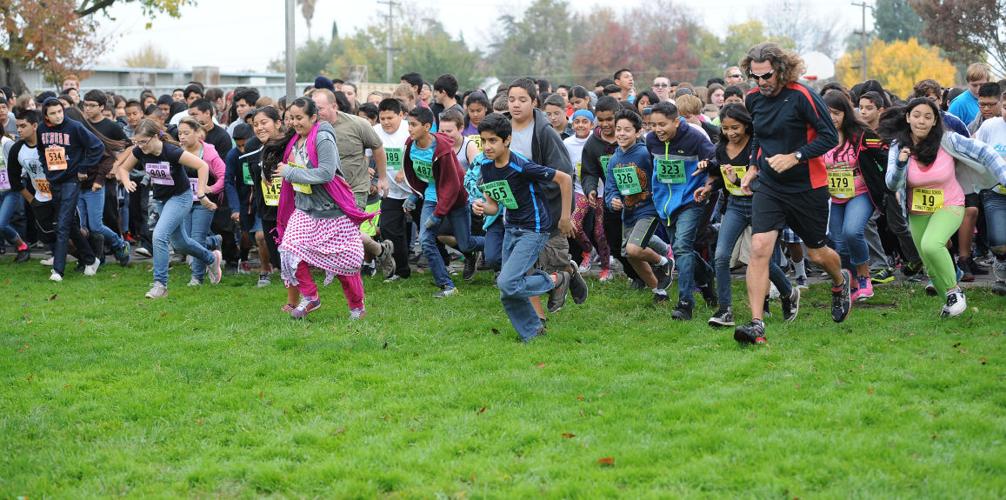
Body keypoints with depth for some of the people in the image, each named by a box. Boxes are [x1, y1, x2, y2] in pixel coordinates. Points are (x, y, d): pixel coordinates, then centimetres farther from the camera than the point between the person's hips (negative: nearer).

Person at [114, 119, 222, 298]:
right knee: (179, 242, 19)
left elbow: (202, 166, -27)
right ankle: (211, 259, 46)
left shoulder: (172, 152, -29)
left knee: (159, 235, -22)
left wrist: (201, 194, -30)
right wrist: (126, 181, -19)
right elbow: (123, 168, 3)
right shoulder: (140, 152, -13)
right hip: (161, 199, 7)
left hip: (180, 197, -7)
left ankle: (160, 284, -14)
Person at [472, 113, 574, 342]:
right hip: (511, 228, 7)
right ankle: (532, 333, 25)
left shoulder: (521, 167, -23)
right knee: (507, 296, 6)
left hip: (534, 231, -7)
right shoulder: (486, 166, -2)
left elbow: (565, 179, -16)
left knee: (507, 284, -19)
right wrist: (482, 207, -18)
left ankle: (556, 281, 3)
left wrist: (565, 218, -10)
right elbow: (493, 205, 6)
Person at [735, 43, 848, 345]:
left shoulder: (802, 96, -16)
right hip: (768, 187, 4)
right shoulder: (753, 99, 2)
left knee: (817, 253, 11)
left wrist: (795, 157, -23)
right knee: (759, 248, -15)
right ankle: (756, 325, -16)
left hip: (807, 187, -4)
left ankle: (841, 281, 48)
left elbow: (830, 136, -14)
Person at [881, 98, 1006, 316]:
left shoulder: (948, 141, -17)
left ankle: (955, 291, -11)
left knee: (930, 245, -31)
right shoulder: (898, 146, -11)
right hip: (918, 212, 4)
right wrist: (900, 164, -39)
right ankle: (952, 299, 40)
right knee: (932, 267, 13)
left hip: (949, 206, -4)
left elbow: (983, 153, -12)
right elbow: (892, 185, -19)